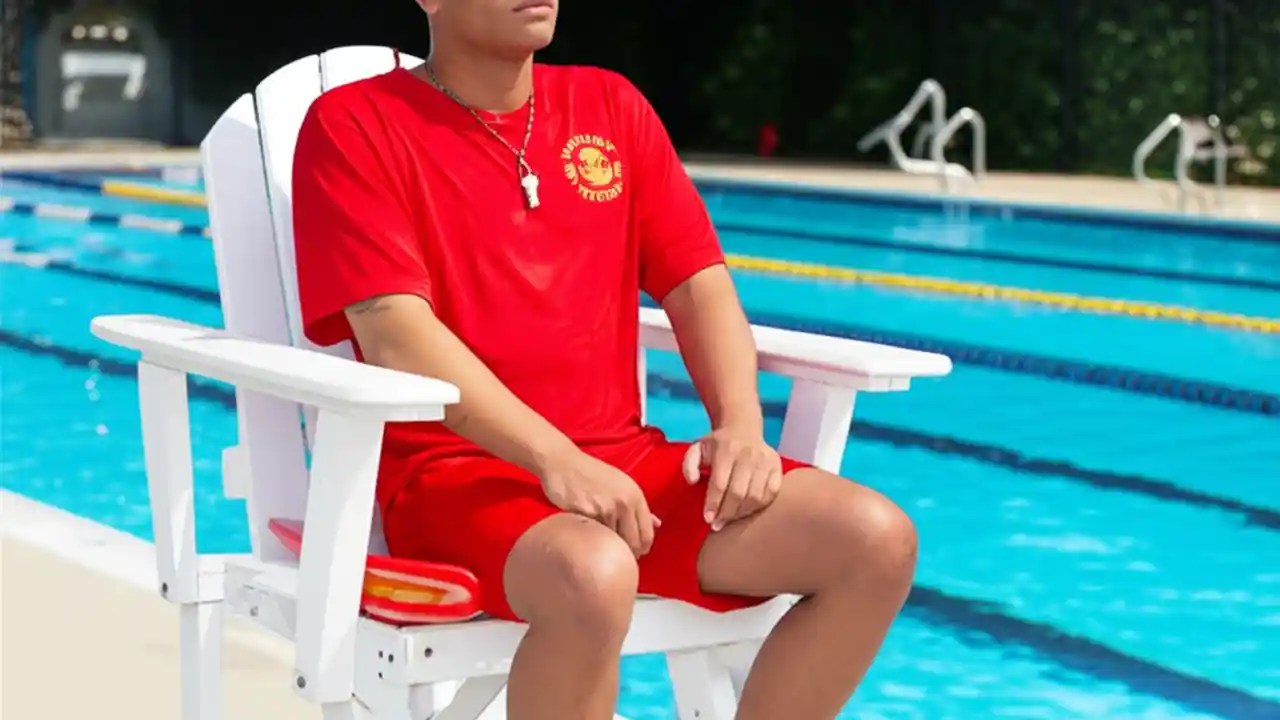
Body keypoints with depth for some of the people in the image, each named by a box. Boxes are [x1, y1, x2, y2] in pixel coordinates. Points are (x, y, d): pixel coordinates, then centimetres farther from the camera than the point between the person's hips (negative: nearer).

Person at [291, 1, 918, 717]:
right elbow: (395, 334, -13)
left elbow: (699, 282, 12)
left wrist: (740, 427, -7)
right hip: (455, 471, -6)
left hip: (624, 457, 6)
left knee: (877, 540, -14)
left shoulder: (611, 106, 16)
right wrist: (554, 458, -24)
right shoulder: (357, 124, -2)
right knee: (592, 575, -39)